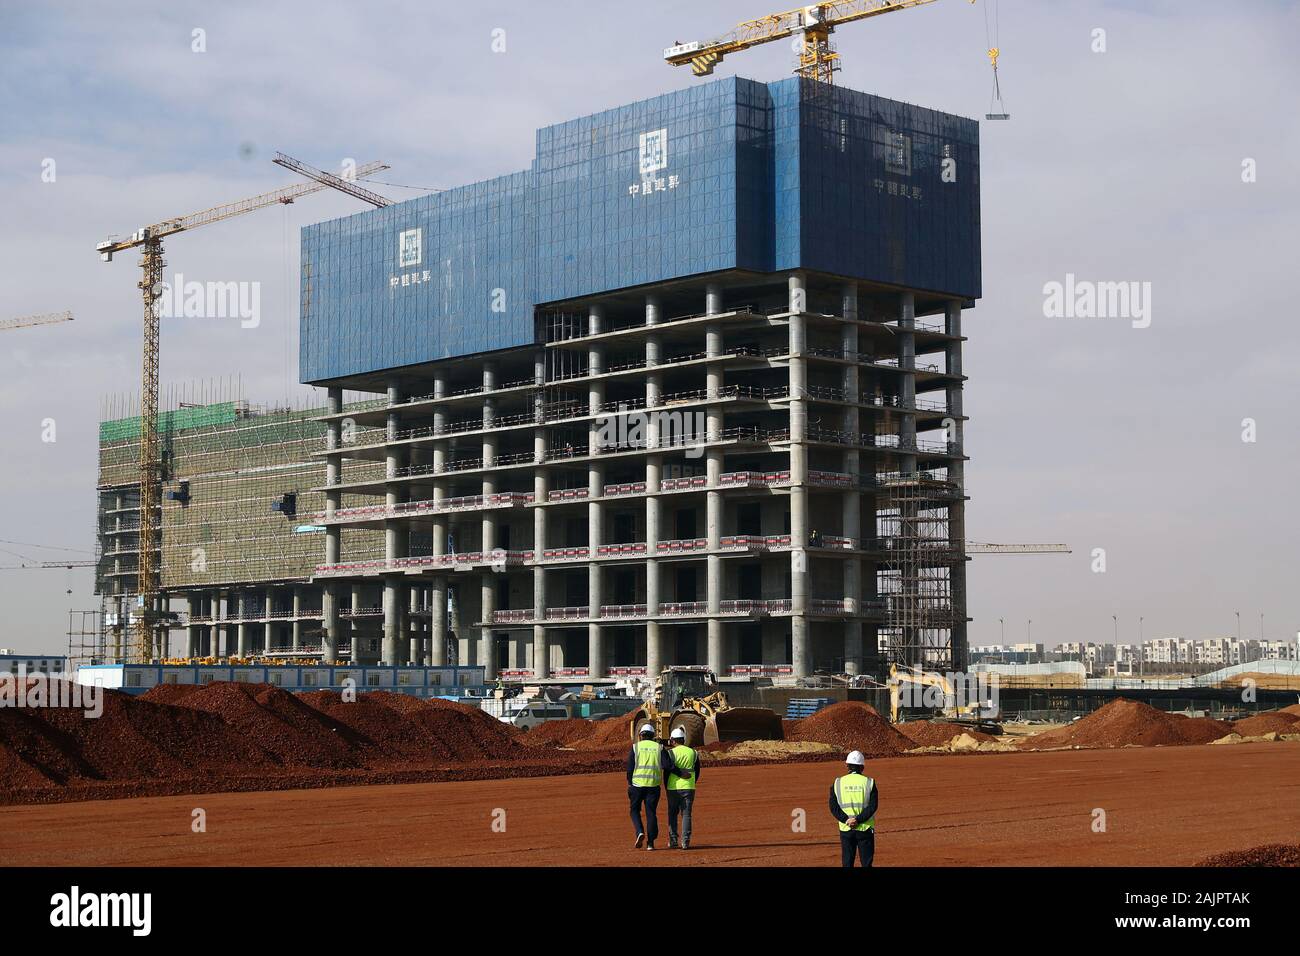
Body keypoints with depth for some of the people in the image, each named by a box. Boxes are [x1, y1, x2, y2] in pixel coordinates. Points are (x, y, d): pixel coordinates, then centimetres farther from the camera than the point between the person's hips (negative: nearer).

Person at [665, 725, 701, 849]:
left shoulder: (670, 752, -5)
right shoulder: (693, 753, 6)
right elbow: (697, 772, 11)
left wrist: (666, 787, 4)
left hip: (673, 787, -2)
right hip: (689, 788, 2)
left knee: (672, 814, 10)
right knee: (686, 814, 5)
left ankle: (673, 840, 7)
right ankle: (685, 842, -2)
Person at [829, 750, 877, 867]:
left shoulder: (838, 783, 2)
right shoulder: (869, 782, -2)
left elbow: (834, 807, -4)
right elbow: (872, 806, -10)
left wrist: (846, 820, -10)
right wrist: (858, 820, -12)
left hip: (845, 830, 1)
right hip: (865, 828, -1)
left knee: (847, 863, 7)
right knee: (866, 863, 5)